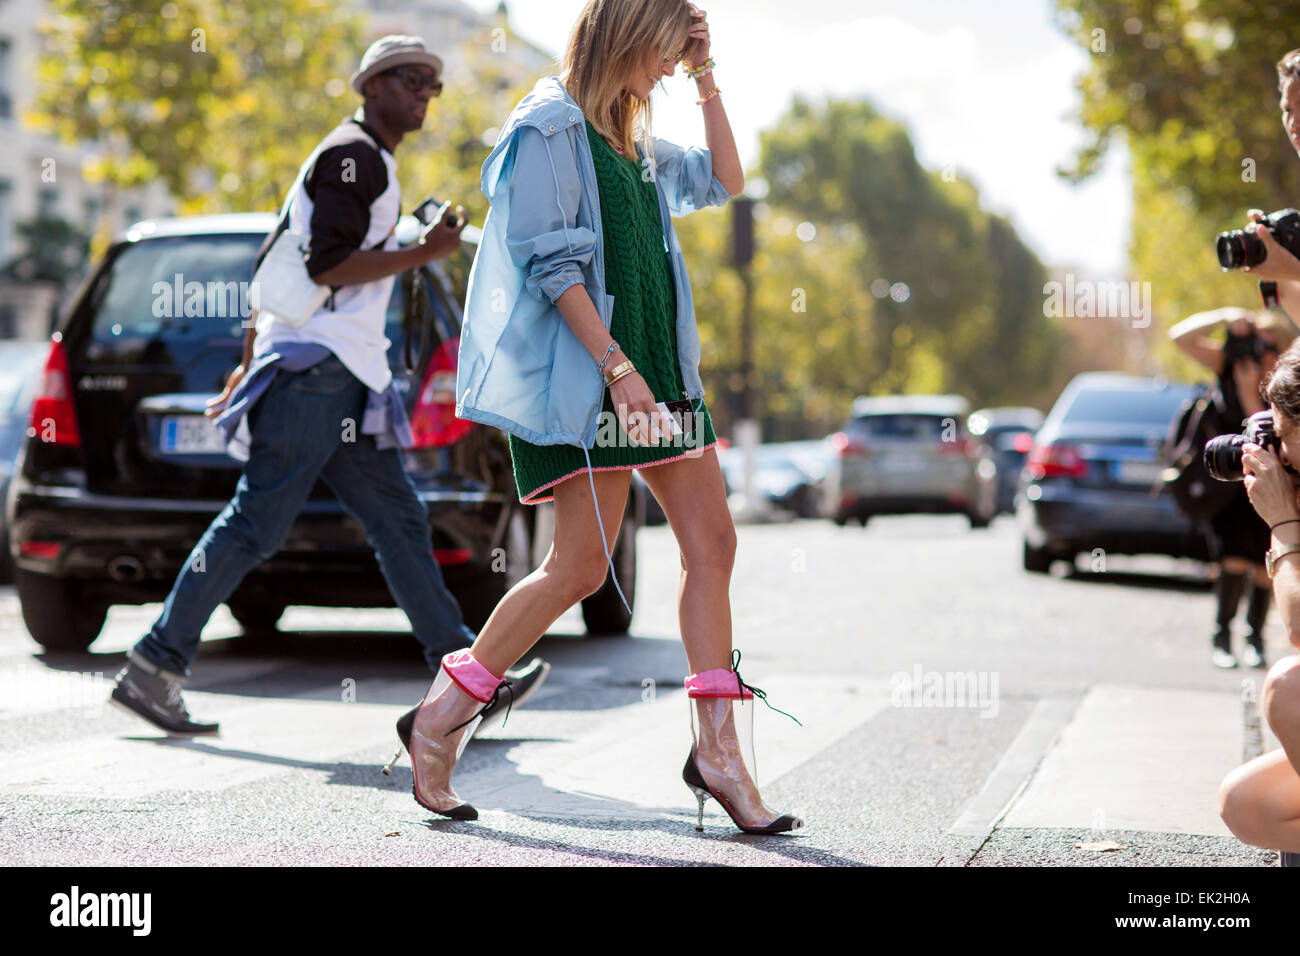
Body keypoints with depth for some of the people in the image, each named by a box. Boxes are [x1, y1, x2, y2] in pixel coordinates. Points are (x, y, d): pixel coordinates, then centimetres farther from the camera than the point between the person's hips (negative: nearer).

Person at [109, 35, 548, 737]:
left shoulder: (366, 164, 25)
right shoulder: (353, 155, -6)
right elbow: (326, 266, -17)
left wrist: (252, 362, 26)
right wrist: (424, 253, -13)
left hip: (343, 377, 10)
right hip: (316, 367, -10)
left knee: (399, 521, 5)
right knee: (254, 523, -10)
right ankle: (154, 666, -5)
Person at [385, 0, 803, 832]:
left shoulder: (633, 144, 18)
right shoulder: (548, 128, -8)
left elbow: (724, 182, 31)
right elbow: (550, 263, -15)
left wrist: (708, 84, 18)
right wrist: (617, 367, -22)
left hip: (659, 367, 9)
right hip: (583, 379, -9)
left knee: (712, 545, 1)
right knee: (580, 568, -9)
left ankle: (718, 750, 5)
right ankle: (441, 721, 6)